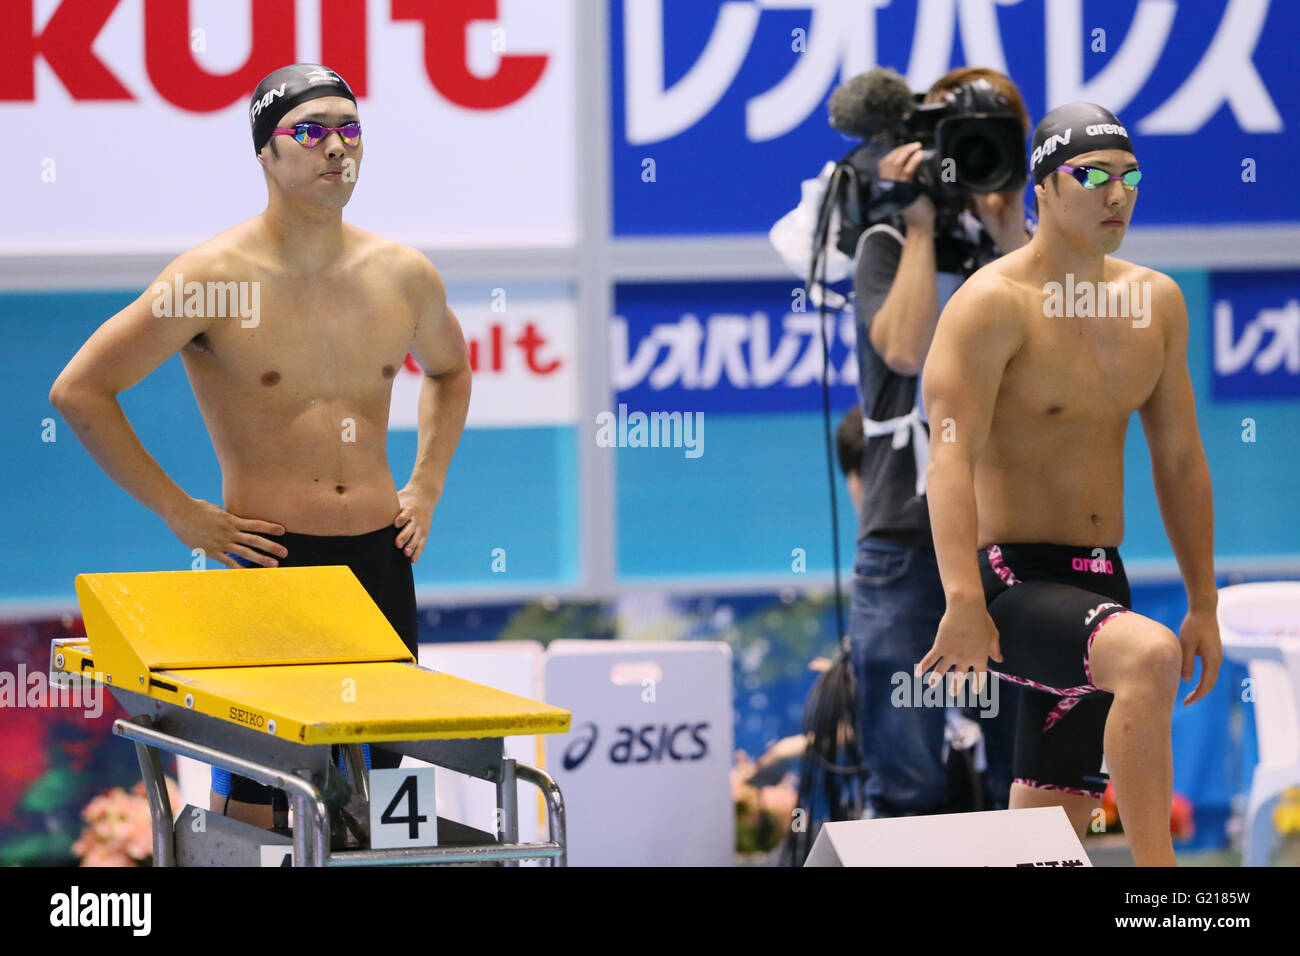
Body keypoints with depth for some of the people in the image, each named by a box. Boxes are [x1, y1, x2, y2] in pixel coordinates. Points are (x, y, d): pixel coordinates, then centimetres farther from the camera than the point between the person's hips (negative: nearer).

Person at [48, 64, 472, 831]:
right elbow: (79, 392, -7)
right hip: (269, 560, -5)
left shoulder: (404, 276, 6)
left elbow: (449, 371, 29)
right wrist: (179, 513, -8)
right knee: (253, 800, -6)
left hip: (381, 558, 5)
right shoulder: (215, 277, -9)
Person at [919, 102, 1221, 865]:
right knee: (1150, 654, -35)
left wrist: (1205, 606, 15)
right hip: (1013, 581, -7)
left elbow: (1180, 460, 17)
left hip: (1098, 584, 7)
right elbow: (950, 458, -22)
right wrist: (963, 602, -35)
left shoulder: (1156, 301, 10)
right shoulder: (994, 303, -11)